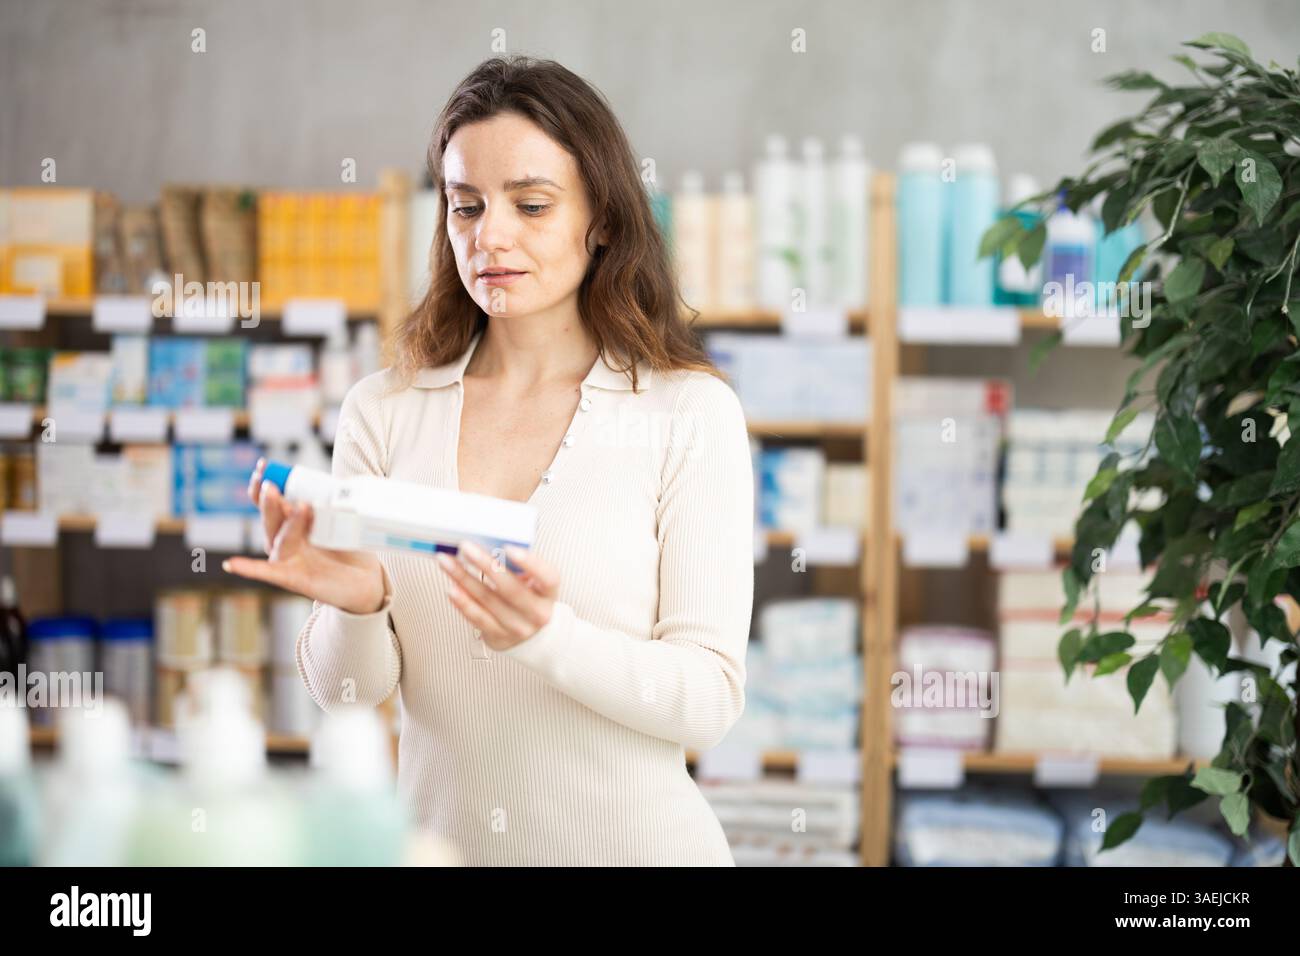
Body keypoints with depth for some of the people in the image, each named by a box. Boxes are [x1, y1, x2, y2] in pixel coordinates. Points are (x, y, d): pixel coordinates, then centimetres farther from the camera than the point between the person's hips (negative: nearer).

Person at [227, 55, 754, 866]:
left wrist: (549, 637, -28)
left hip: (631, 839, -2)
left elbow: (710, 700, -13)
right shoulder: (384, 410, -2)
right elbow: (346, 690, -2)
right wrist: (355, 606, -22)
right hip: (438, 835, 2)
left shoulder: (691, 412, -10)